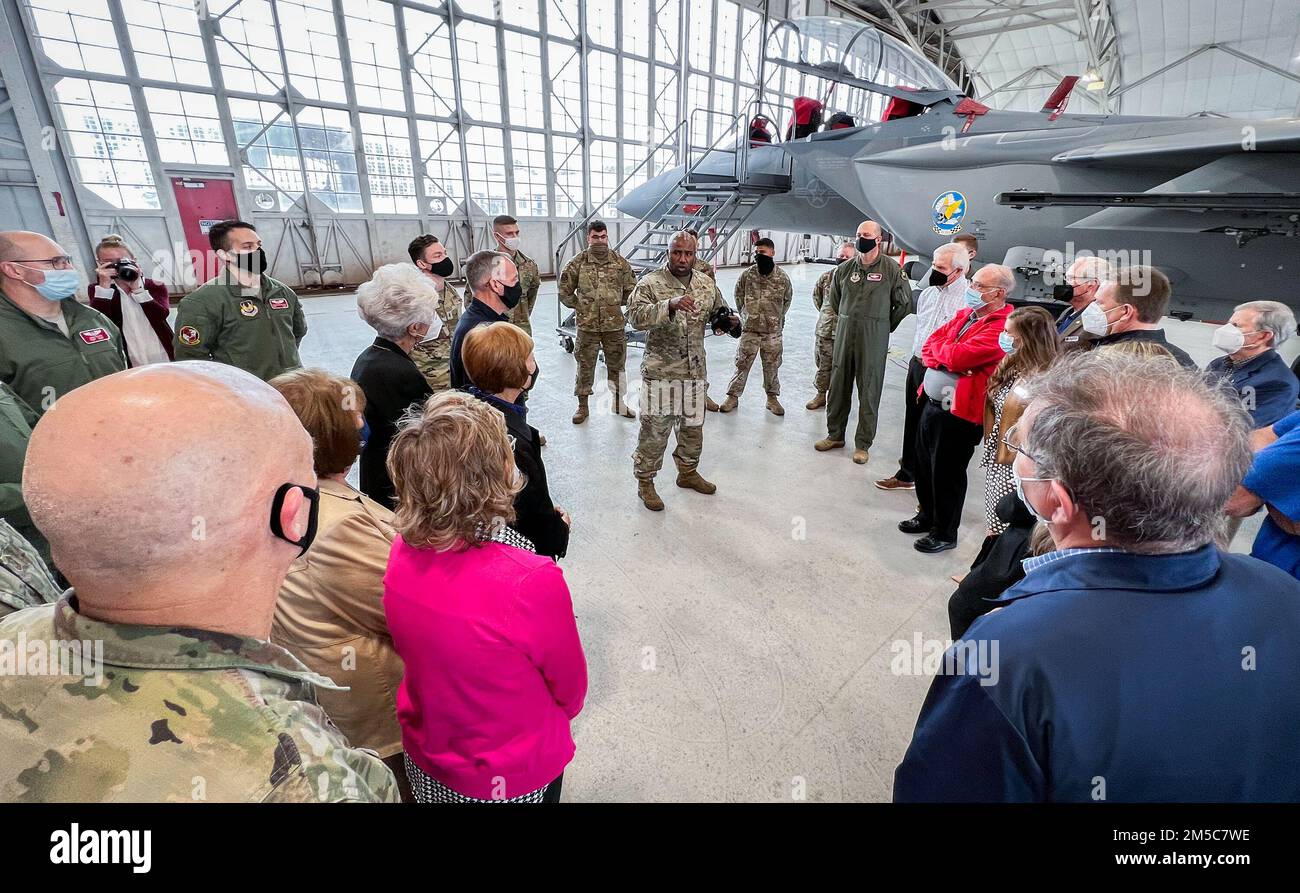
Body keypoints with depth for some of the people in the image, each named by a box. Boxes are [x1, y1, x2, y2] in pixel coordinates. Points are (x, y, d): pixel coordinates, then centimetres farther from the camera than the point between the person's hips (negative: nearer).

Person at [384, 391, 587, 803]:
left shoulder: (402, 550, -20)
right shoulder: (533, 583, -38)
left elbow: (418, 650, -1)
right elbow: (570, 688, -18)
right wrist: (549, 720, 4)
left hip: (424, 757, 5)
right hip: (513, 777, -4)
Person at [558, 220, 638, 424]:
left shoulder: (620, 262, 1)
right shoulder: (578, 263, -3)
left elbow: (631, 288, 13)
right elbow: (565, 291, 5)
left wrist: (618, 305, 8)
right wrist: (579, 307, 2)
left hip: (615, 324, 2)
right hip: (587, 325, -1)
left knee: (617, 364, 11)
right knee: (585, 366, 7)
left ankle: (619, 403, 28)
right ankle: (583, 407, 20)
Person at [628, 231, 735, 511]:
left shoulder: (707, 284, 7)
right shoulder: (651, 283, -9)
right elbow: (636, 316, -23)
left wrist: (730, 320, -7)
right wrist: (670, 305, -37)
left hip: (695, 371, 5)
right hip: (660, 372, -5)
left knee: (693, 427, 18)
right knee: (654, 431, 2)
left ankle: (688, 472, 39)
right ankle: (645, 482, 19)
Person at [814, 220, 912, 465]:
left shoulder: (892, 270, -4)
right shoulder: (844, 269, 7)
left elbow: (904, 304, 4)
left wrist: (882, 326, 8)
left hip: (873, 340, -4)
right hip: (844, 334, 4)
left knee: (869, 391, 0)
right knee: (838, 386, 9)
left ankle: (863, 444, 10)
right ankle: (835, 435, 23)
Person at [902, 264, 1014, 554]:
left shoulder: (1002, 328, -15)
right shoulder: (965, 315, 11)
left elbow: (957, 356, -24)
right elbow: (929, 347, 8)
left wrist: (938, 348, -4)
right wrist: (947, 361, -12)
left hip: (959, 411, -8)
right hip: (932, 402, 8)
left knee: (947, 474, 4)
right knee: (924, 464, 18)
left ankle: (945, 533, 22)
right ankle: (927, 515, 38)